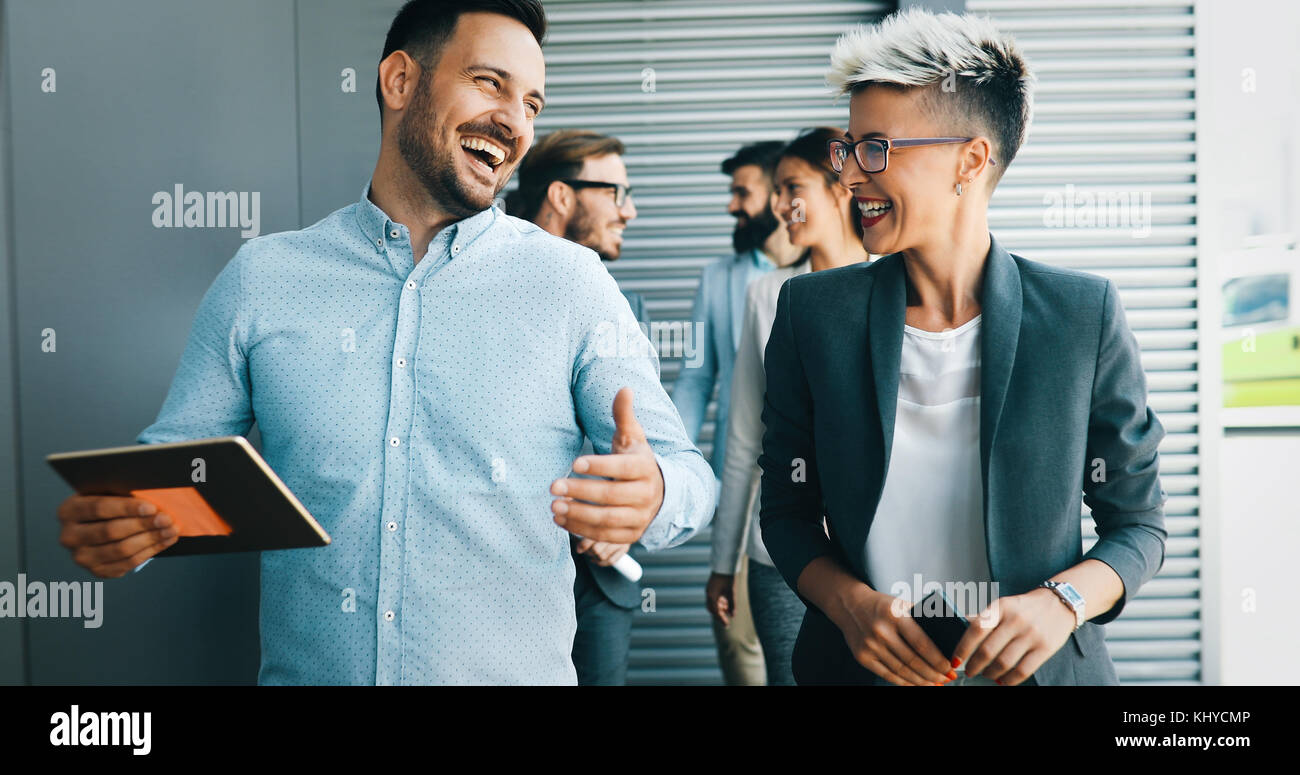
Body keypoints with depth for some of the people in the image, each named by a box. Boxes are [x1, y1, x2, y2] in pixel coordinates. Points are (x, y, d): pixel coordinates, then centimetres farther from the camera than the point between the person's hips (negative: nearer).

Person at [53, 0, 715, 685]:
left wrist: (652, 495, -29)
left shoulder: (569, 282, -6)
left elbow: (684, 467, -6)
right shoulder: (259, 280, -2)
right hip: (302, 671, 1)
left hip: (516, 671, -1)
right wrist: (109, 522, -20)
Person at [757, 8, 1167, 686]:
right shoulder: (812, 312, -7)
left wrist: (1062, 601, -19)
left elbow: (1138, 522, -1)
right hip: (860, 665, 1)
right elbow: (787, 510, 0)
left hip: (1041, 669, 0)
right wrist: (849, 603, -17)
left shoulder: (1085, 316, -10)